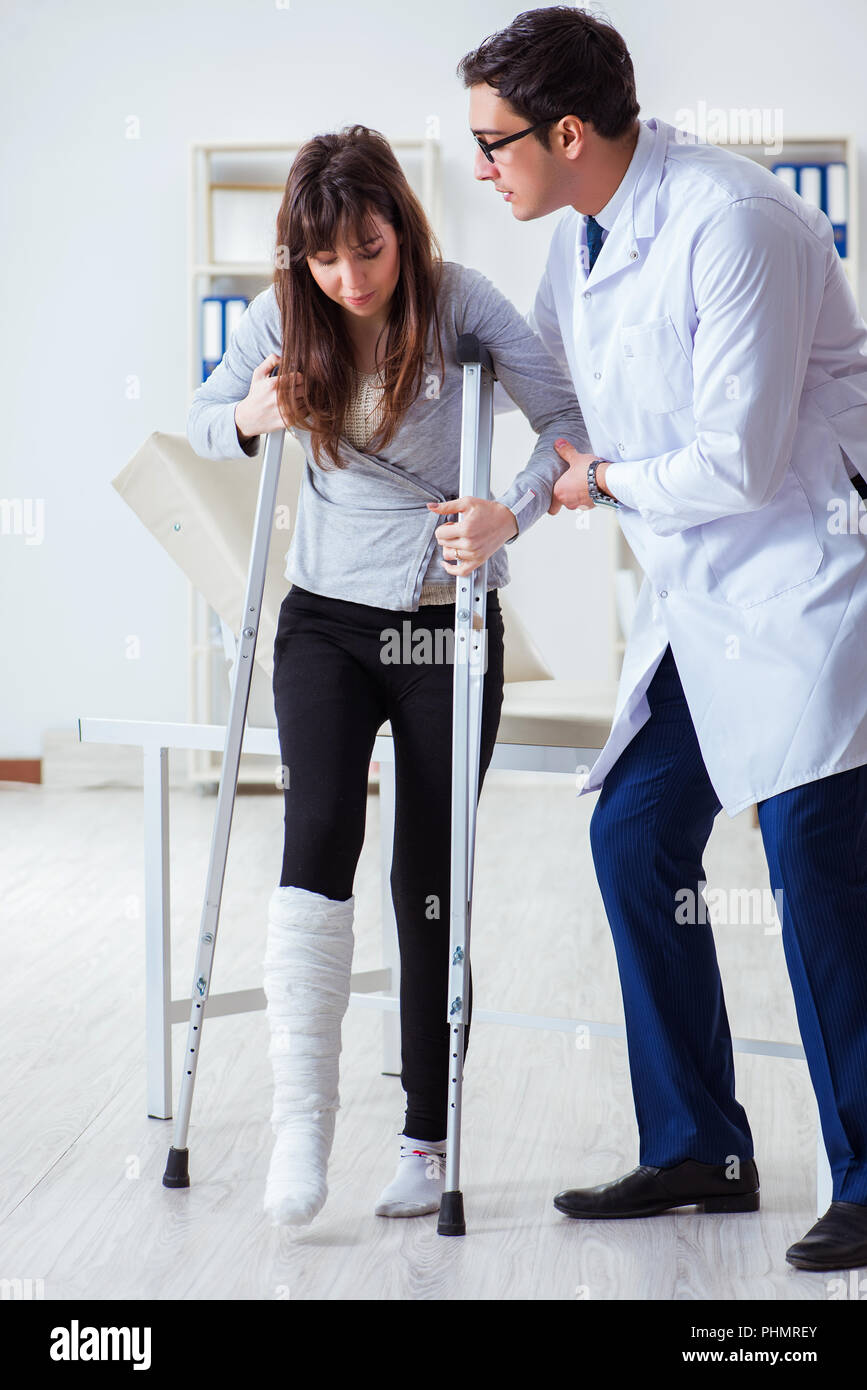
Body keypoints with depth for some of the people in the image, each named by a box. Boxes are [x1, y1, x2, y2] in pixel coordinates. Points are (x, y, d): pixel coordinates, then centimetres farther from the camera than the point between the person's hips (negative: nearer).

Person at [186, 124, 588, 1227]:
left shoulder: (456, 300, -11)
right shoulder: (280, 316, -3)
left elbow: (567, 418, -14)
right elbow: (201, 420, 9)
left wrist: (511, 514, -31)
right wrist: (249, 419, -14)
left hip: (447, 624, -1)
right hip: (326, 619, 2)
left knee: (430, 884, 2)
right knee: (318, 841, -17)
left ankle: (427, 1141, 13)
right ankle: (300, 1124, -14)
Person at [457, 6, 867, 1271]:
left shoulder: (727, 222, -20)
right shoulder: (581, 233, 8)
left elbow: (736, 463, -22)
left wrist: (605, 481, -6)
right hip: (697, 596, 9)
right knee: (635, 836, 6)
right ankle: (699, 1151, 17)